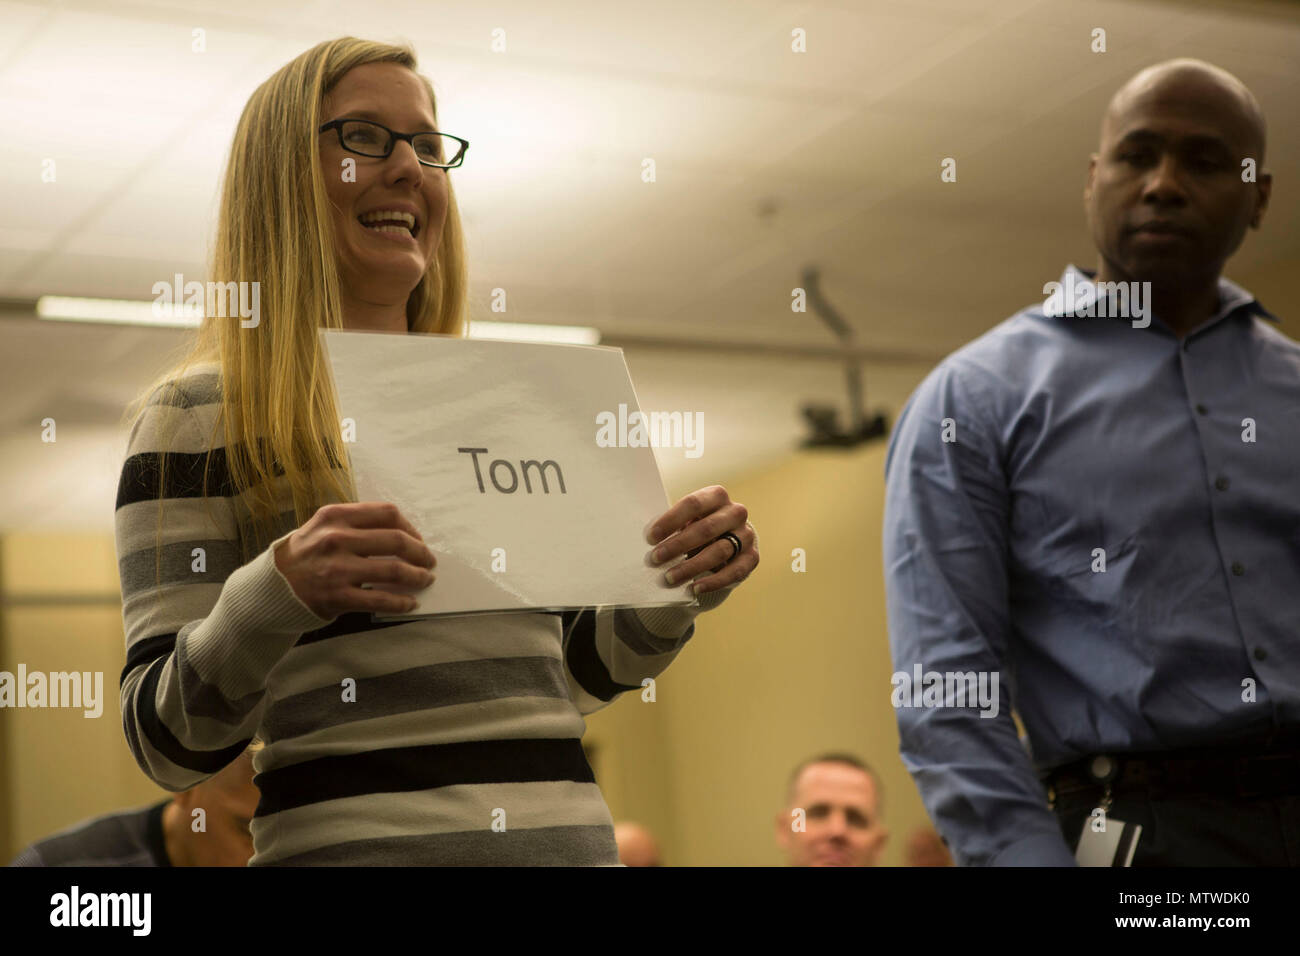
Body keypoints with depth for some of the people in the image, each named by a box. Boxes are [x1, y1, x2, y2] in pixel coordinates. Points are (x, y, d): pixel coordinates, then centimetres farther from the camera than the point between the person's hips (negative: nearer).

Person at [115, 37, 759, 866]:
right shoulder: (201, 413, -2)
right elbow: (169, 742, -7)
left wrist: (677, 587, 1)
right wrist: (275, 596, -24)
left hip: (572, 829, 5)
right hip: (357, 835, -5)